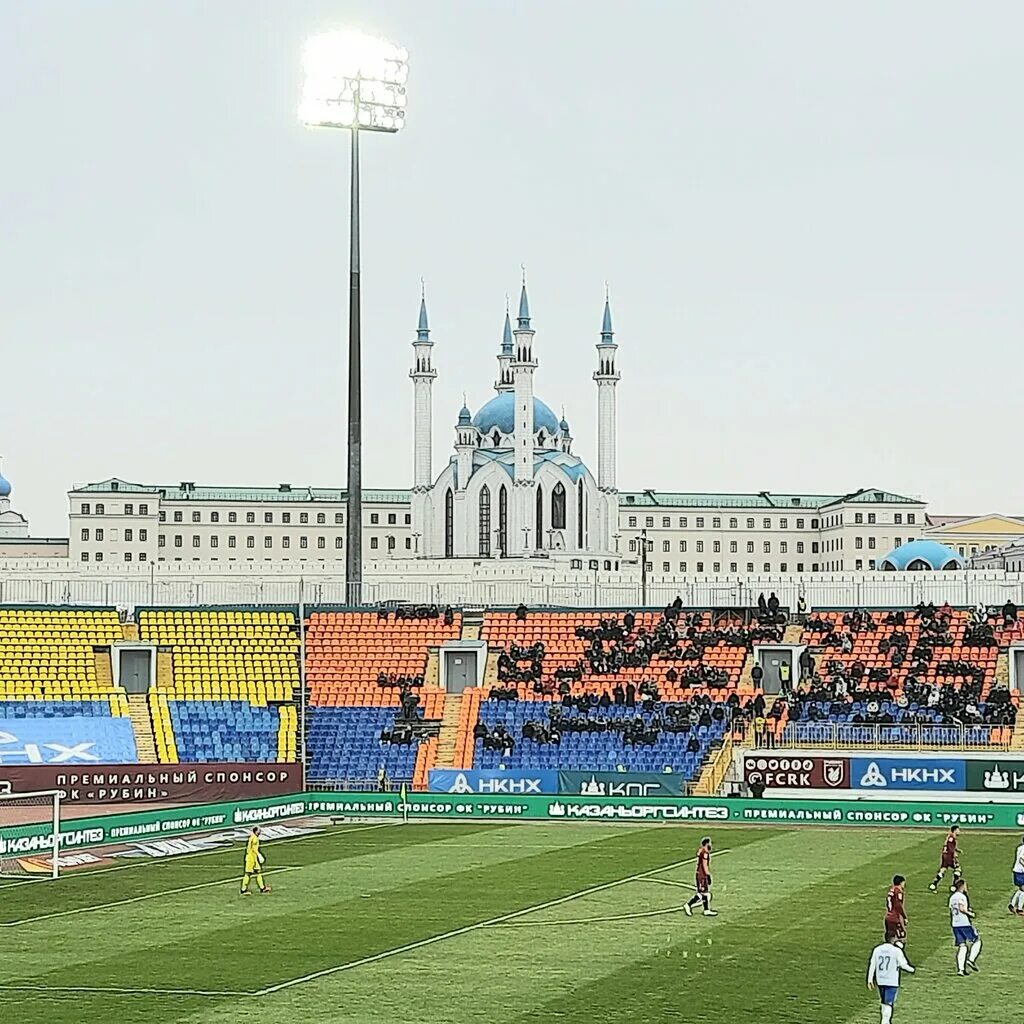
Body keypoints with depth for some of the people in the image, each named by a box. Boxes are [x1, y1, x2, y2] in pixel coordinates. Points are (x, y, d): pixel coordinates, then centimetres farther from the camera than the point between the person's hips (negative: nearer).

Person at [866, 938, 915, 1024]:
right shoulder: (897, 951, -12)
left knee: (884, 1003, 19)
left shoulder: (877, 949, 2)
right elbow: (903, 965, -10)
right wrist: (911, 969, 11)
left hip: (880, 981, 5)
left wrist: (870, 979, 9)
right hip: (892, 981, -5)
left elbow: (872, 965, 3)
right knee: (888, 1004, -3)